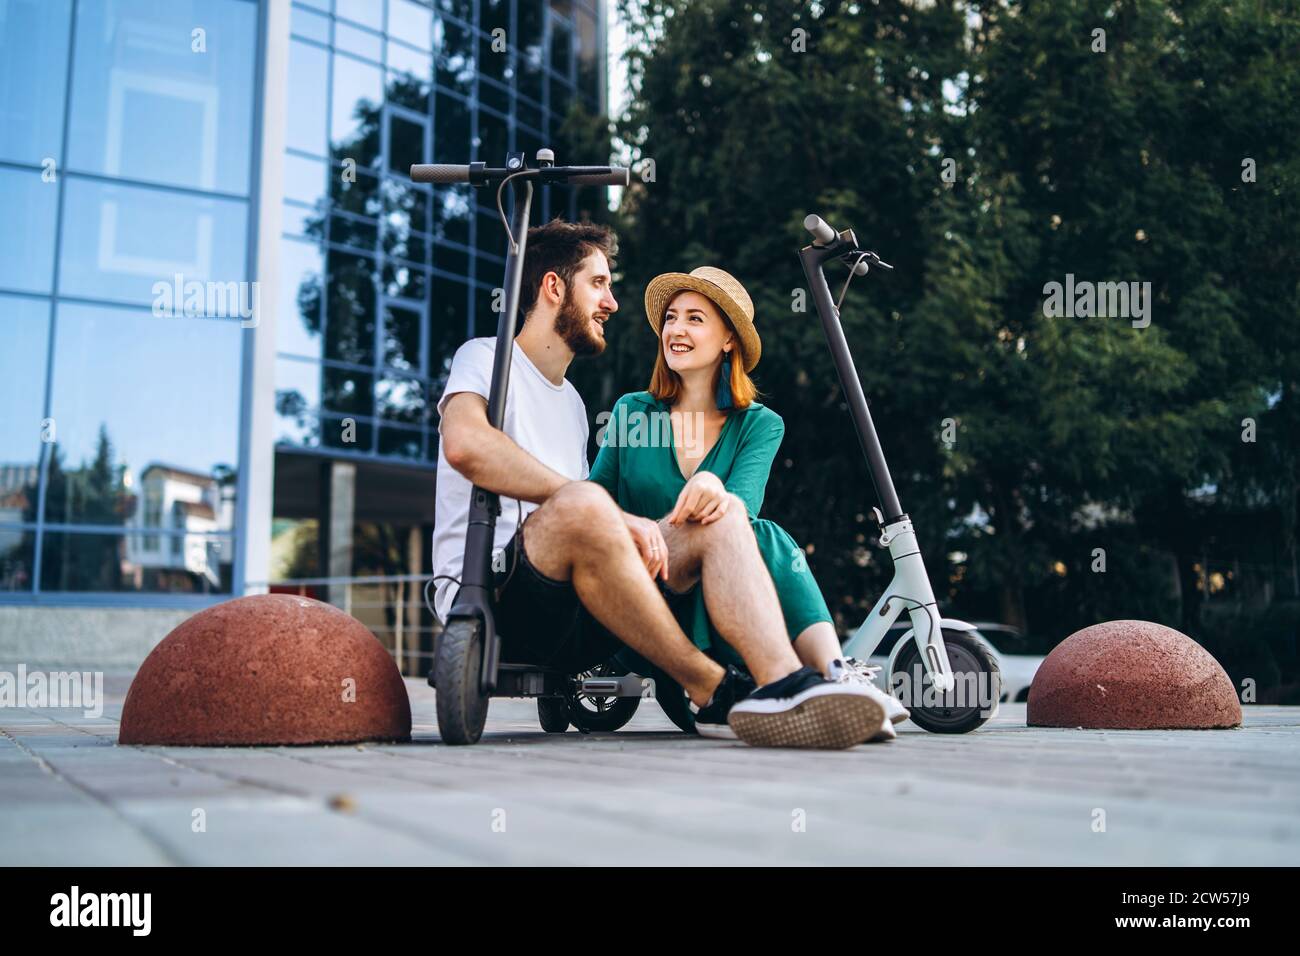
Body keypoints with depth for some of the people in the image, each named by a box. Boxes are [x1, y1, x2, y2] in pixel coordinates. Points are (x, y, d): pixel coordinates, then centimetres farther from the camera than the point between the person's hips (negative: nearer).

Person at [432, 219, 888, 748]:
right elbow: (464, 444, -19)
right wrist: (611, 514, -21)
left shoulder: (572, 402, 30)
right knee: (582, 505, -36)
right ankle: (713, 692, -24)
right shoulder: (485, 358, 6)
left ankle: (785, 685, -35)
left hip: (573, 629, 7)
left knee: (720, 514, -11)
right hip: (490, 601, -7)